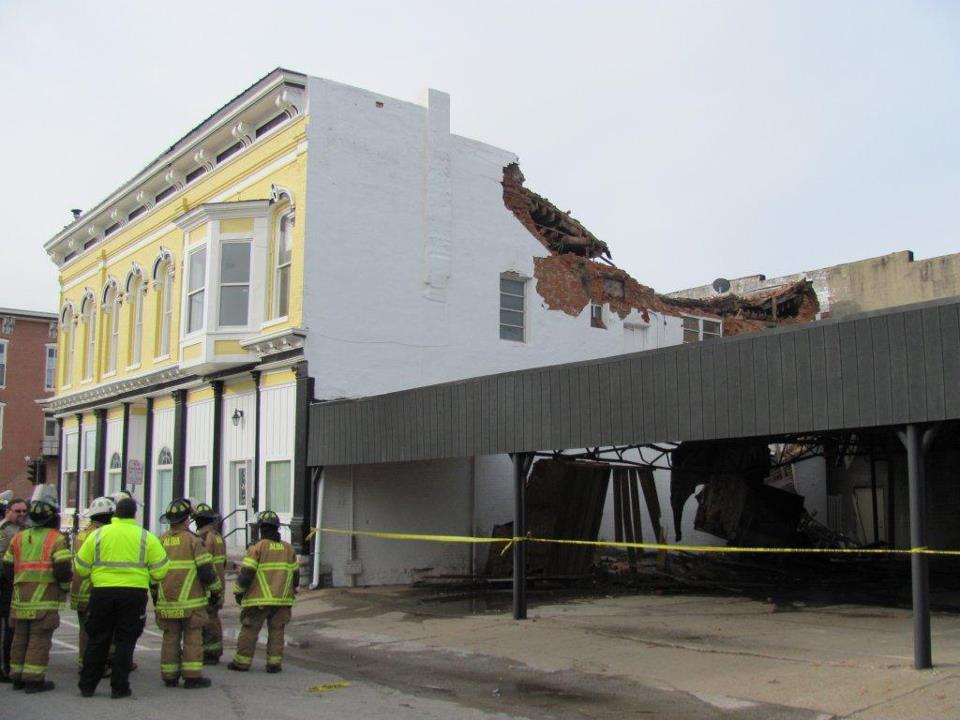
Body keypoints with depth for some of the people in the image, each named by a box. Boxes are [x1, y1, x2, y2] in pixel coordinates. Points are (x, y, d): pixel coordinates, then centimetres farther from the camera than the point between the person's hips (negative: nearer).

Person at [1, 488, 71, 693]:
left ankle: (17, 676, 21)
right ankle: (34, 679, -2)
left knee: (20, 637, 15)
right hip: (45, 598, -5)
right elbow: (62, 569, -14)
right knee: (39, 639, -2)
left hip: (20, 598, 6)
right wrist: (64, 587, 3)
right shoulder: (56, 539, -7)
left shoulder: (18, 538, 11)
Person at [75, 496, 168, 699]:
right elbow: (160, 569, -2)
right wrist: (147, 578, 18)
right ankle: (119, 686, 7)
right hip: (134, 593, -1)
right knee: (125, 641, 7)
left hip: (102, 592, 1)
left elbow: (81, 567, 4)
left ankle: (87, 685, 18)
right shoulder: (145, 537, -1)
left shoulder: (98, 534, 2)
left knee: (96, 640, 13)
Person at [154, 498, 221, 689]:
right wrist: (216, 590, 3)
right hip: (191, 600, -5)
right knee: (192, 637, 1)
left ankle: (169, 676, 15)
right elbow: (206, 569, -11)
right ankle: (192, 676, 0)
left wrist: (155, 595, 23)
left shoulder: (160, 541, 6)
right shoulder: (192, 540, -8)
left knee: (170, 637, 11)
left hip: (166, 601, 5)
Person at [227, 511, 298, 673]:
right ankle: (274, 663, 6)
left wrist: (238, 592, 3)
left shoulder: (257, 547, -8)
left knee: (249, 630, 6)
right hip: (282, 599, 4)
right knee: (276, 631, 8)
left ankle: (242, 662, 11)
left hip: (259, 599, -4)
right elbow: (295, 574, 12)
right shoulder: (288, 548, 7)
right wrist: (291, 591, 26)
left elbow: (246, 574, -11)